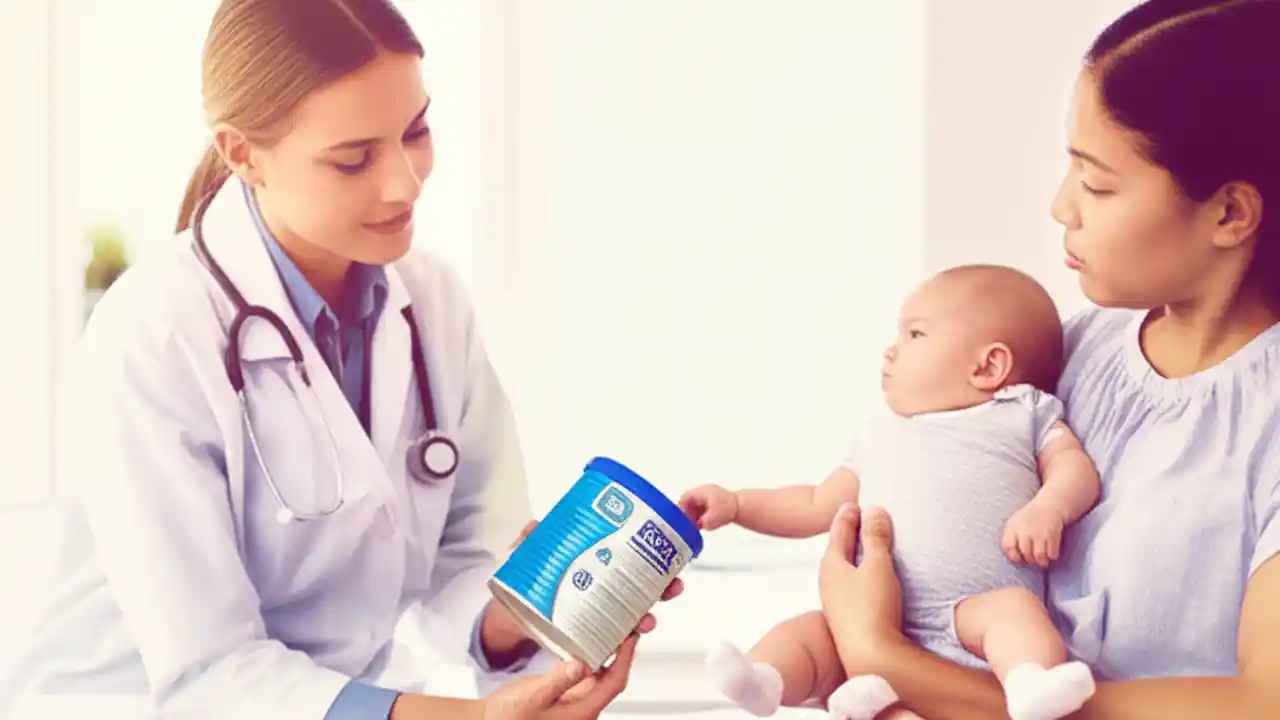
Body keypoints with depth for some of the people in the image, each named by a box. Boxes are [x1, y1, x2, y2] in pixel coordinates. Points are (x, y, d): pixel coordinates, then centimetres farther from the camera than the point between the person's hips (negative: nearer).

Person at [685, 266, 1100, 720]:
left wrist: (1048, 508, -18)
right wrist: (736, 504, 21)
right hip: (880, 629, 4)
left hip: (974, 618, -3)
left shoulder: (1023, 413, 15)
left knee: (1012, 606, -34)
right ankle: (762, 681, -46)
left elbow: (1076, 470, 4)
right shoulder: (881, 437, 29)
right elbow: (818, 507, 31)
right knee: (805, 631, -19)